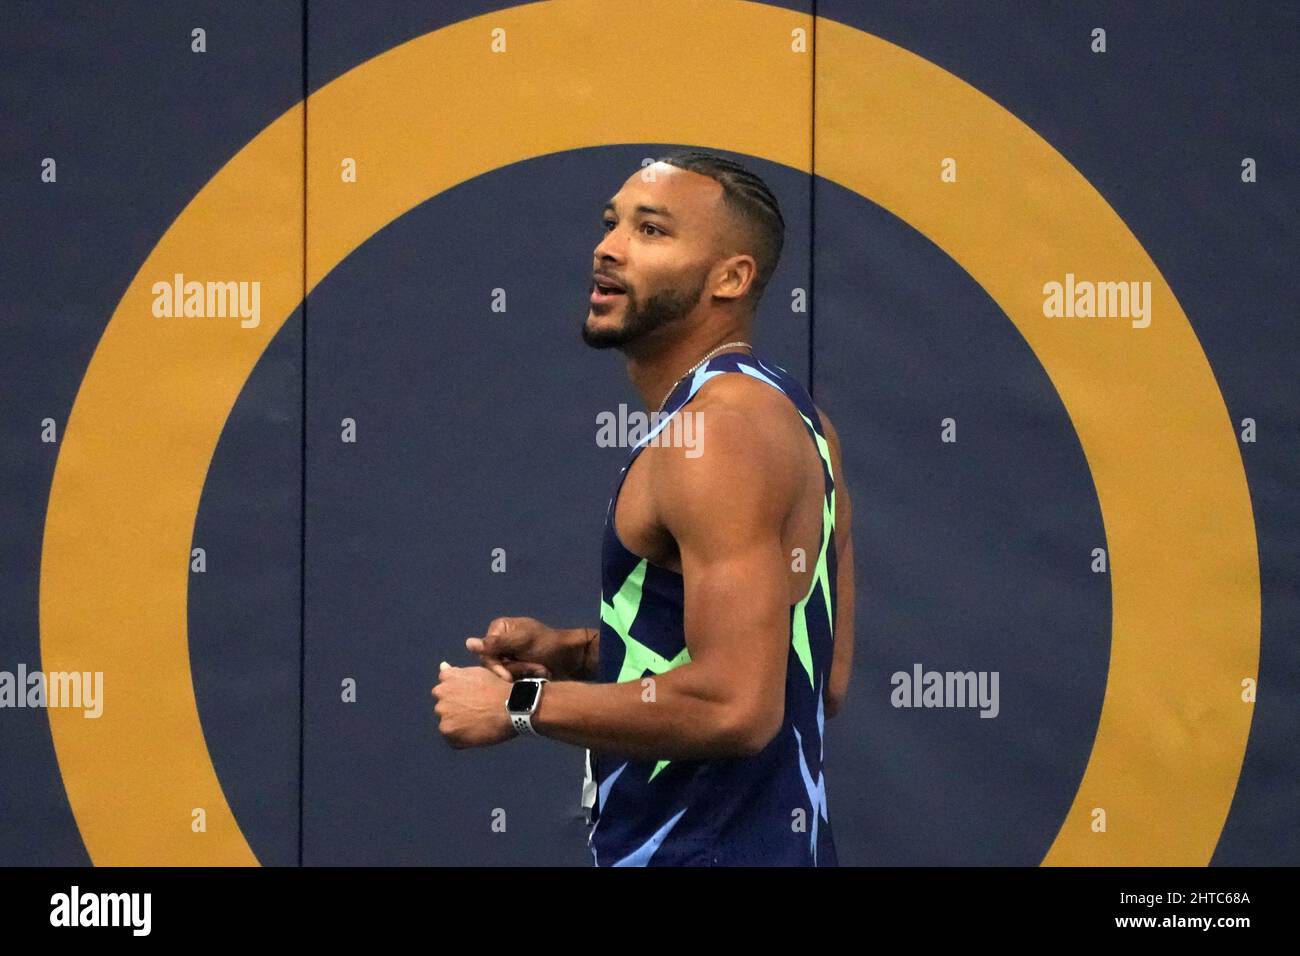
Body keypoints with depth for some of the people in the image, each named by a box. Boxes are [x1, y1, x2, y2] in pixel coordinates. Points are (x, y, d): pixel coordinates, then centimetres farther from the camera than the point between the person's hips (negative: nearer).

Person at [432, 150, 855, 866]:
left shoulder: (721, 425, -19)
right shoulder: (782, 413, 12)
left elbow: (731, 706, -27)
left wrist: (522, 704, -16)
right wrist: (577, 652, 10)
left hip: (700, 850, -10)